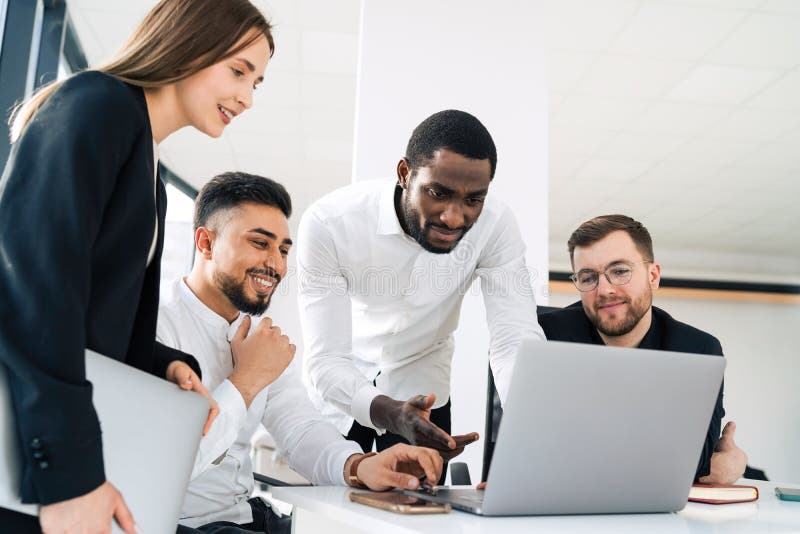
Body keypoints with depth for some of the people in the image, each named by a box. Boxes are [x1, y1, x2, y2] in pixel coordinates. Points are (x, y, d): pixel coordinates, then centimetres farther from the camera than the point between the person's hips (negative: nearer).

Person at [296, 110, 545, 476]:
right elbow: (326, 359, -31)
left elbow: (514, 338, -27)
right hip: (341, 389, -1)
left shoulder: (496, 225, -24)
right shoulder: (328, 223, -30)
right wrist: (386, 413, -51)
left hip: (420, 386, 2)